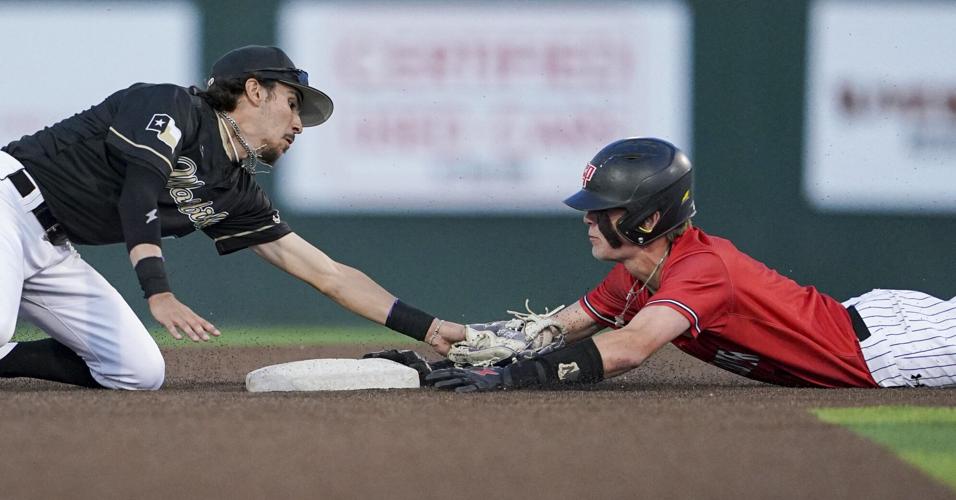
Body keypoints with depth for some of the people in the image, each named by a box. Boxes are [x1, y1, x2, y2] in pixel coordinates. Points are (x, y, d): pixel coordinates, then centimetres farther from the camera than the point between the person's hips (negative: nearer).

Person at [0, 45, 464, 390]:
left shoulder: (235, 194, 13)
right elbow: (139, 189, -25)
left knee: (140, 373, -4)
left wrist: (430, 329, 10)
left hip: (54, 251, 9)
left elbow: (329, 274, 14)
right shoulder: (173, 108, -9)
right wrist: (159, 294, -38)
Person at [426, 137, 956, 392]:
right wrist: (456, 345, -10)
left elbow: (627, 349, -45)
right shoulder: (635, 274, -2)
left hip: (882, 346, -8)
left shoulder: (702, 268, -31)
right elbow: (559, 327, 6)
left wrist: (509, 375, -48)